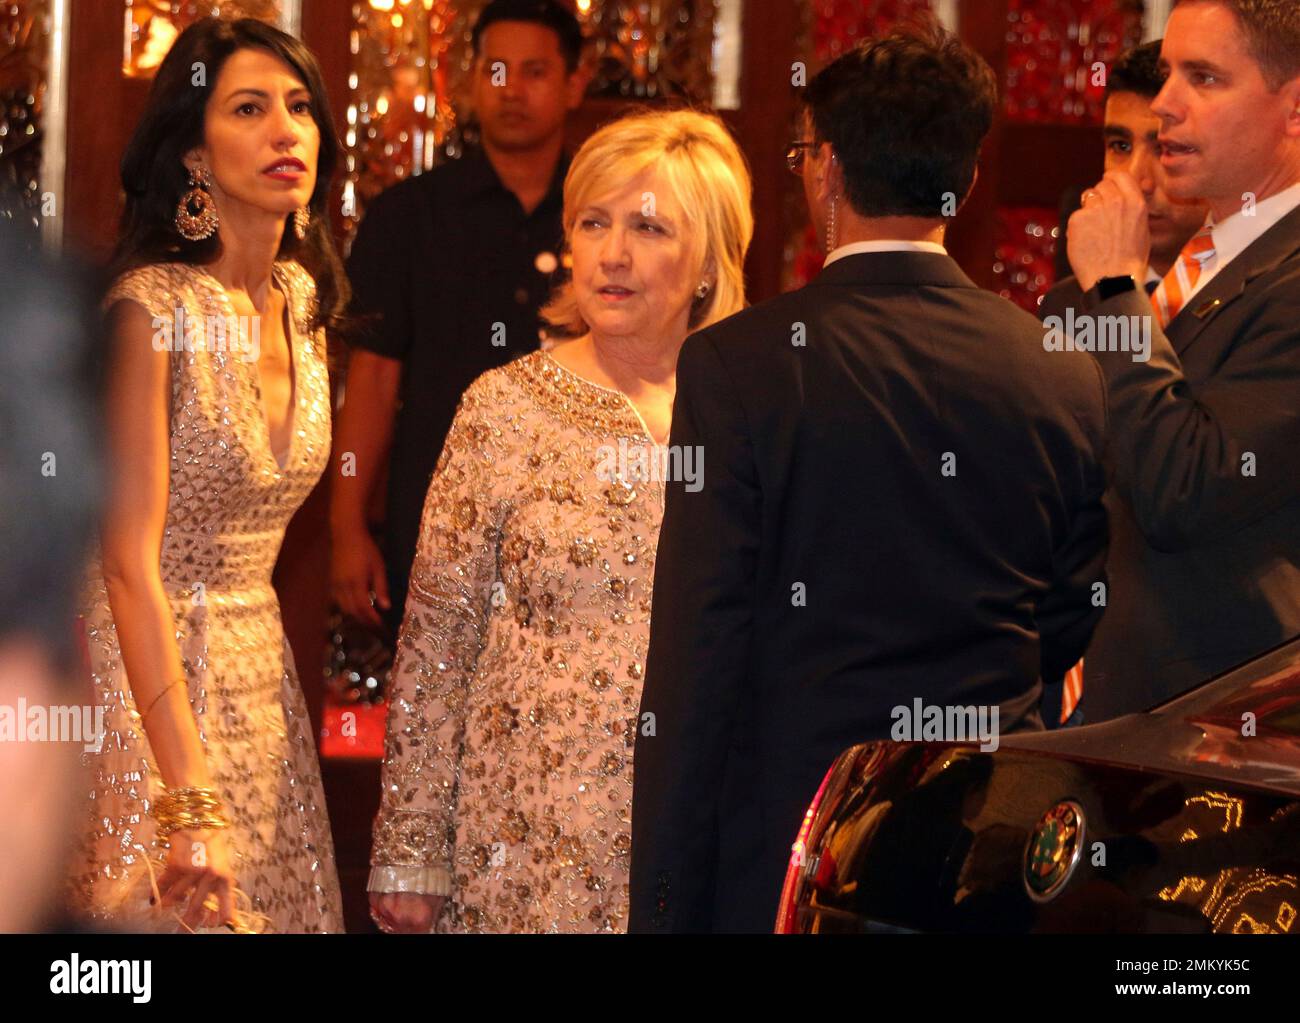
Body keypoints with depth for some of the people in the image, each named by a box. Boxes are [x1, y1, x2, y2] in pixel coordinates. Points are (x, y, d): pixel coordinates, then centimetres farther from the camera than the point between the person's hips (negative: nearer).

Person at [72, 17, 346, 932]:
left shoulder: (302, 301, 5)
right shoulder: (154, 310, -17)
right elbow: (130, 564, -22)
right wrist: (189, 798, -27)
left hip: (262, 667, 7)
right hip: (147, 668, -7)